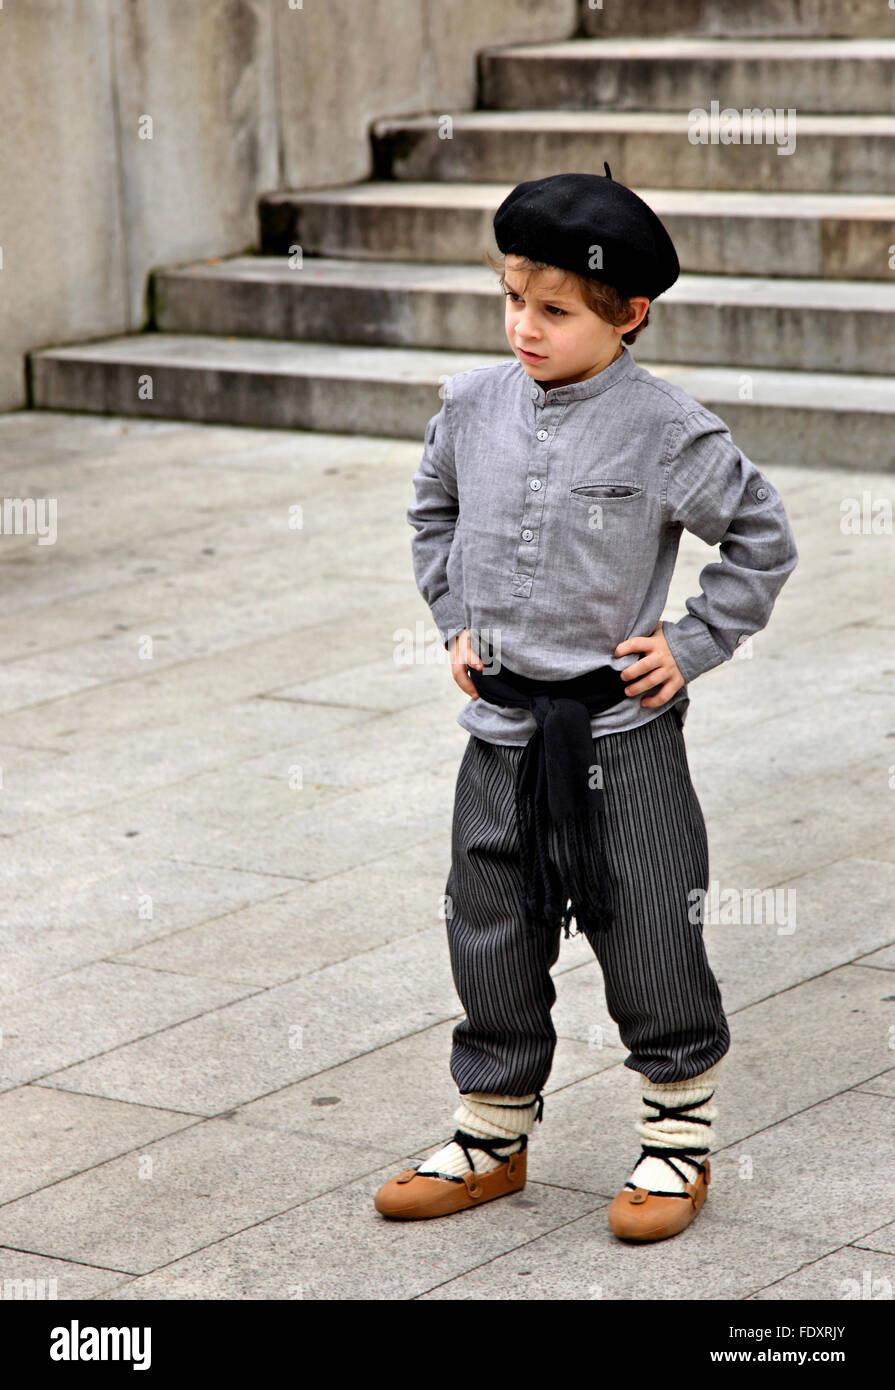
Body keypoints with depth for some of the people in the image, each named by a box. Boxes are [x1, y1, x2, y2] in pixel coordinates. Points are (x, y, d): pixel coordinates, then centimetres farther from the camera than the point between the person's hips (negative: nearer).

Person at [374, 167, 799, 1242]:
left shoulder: (666, 431, -13)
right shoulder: (475, 405, 1)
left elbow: (762, 541, -3)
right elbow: (433, 512, 20)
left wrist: (691, 647, -6)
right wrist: (454, 620, 11)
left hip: (619, 725, -4)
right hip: (500, 724, 5)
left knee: (648, 938, 4)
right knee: (492, 940, 13)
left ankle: (678, 1139, 21)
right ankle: (492, 1135, 28)